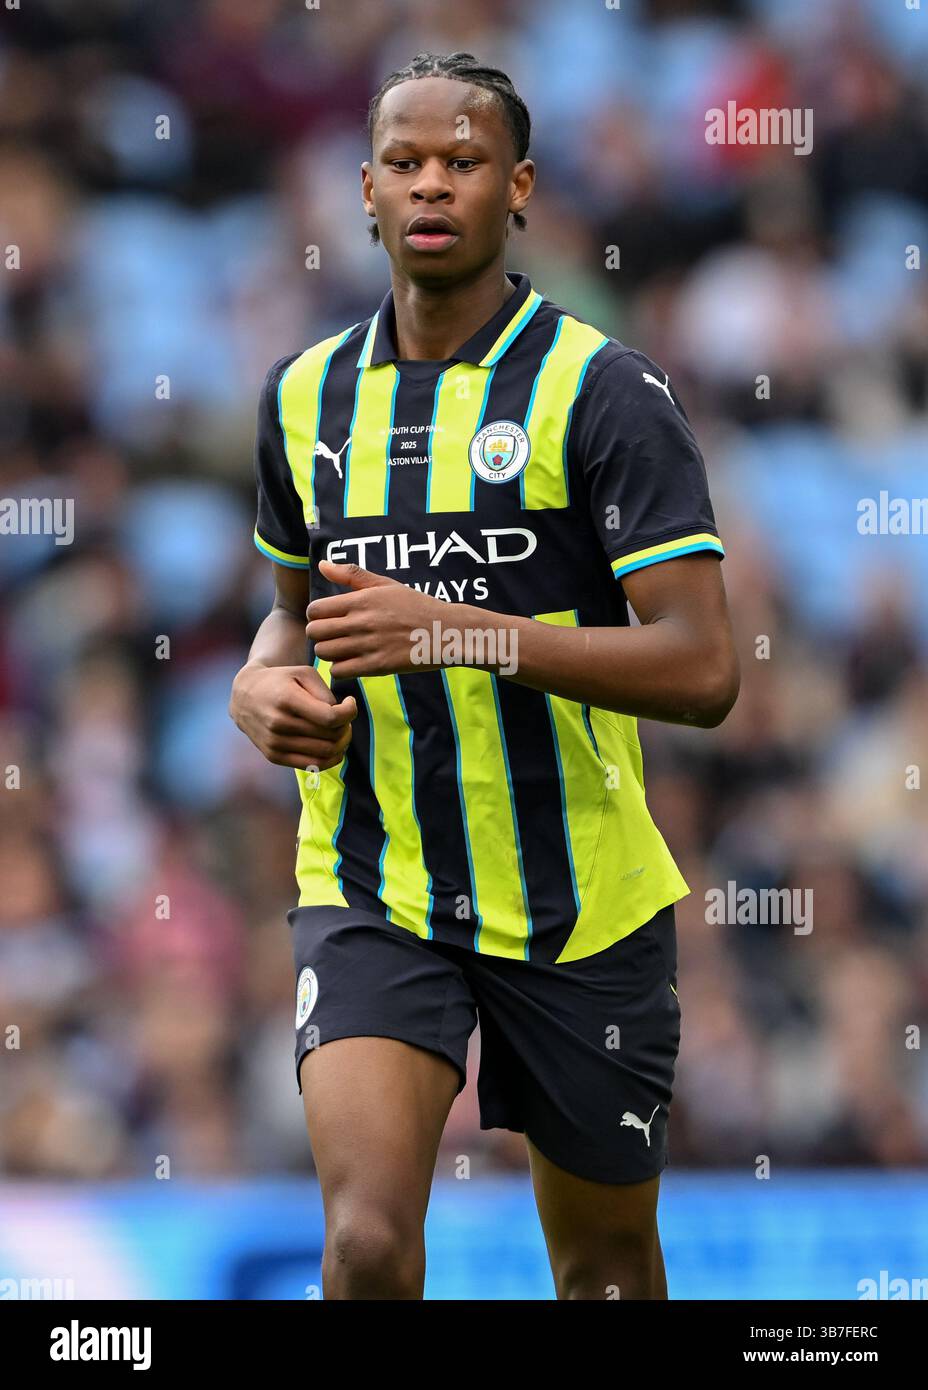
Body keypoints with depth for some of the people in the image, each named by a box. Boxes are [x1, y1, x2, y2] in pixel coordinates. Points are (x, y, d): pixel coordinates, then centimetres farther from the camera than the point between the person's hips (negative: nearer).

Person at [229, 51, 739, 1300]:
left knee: (606, 1262, 12)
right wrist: (263, 687, 1)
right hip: (370, 895, 2)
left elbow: (702, 670, -17)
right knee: (367, 1241, -21)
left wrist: (454, 632, -25)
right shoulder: (307, 395, 6)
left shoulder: (603, 391, -9)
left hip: (578, 905, -2)